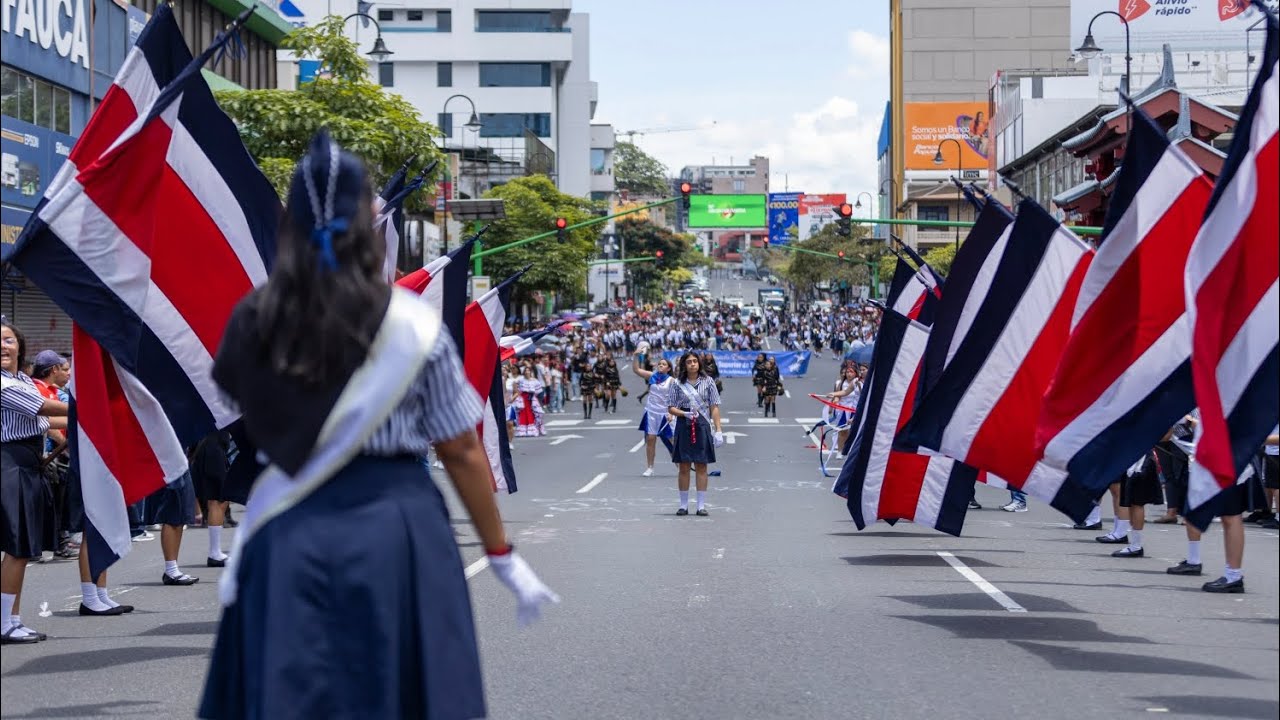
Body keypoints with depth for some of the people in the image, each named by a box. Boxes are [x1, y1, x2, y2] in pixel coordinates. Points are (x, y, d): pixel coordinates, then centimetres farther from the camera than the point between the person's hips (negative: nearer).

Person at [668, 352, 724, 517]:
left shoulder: (708, 382, 4)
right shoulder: (678, 384, 4)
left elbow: (715, 407, 3)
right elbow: (671, 408, 5)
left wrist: (718, 430, -5)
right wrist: (685, 414, -15)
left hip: (702, 427, 0)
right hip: (683, 427, 0)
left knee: (701, 466, 2)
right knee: (684, 467, 3)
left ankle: (701, 505, 5)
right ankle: (683, 505, 8)